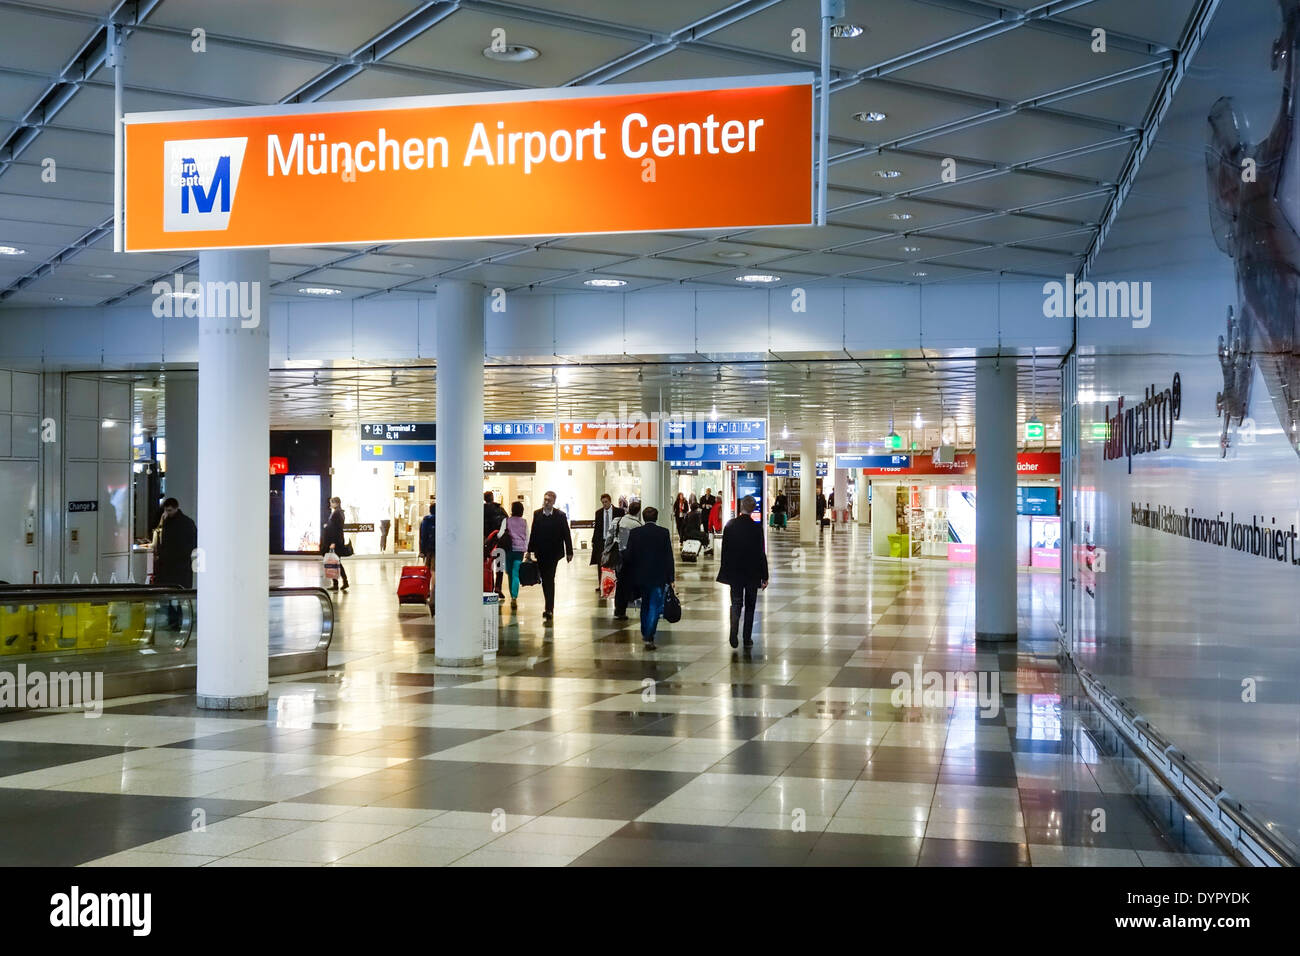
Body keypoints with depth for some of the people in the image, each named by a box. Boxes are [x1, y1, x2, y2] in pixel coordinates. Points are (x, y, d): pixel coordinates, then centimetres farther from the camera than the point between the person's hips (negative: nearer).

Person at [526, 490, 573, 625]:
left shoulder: (560, 515, -5)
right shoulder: (537, 514, 5)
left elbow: (566, 534, -2)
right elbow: (533, 533, 10)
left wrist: (569, 552, -4)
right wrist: (530, 550, 9)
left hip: (553, 552, -4)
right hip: (540, 552, 4)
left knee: (549, 580, -10)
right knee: (545, 580, 11)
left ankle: (549, 610, -10)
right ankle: (550, 608, 23)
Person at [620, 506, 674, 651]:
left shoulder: (635, 532, -3)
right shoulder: (664, 533, -8)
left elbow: (629, 555, -2)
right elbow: (669, 556, -6)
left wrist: (629, 574, 11)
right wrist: (670, 577, 1)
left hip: (640, 576, 3)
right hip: (658, 577, -3)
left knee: (645, 604, 21)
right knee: (654, 607, -1)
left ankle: (644, 633, 32)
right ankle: (649, 638, -12)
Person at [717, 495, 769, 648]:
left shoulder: (730, 525, -4)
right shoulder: (756, 528, -14)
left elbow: (724, 550, 2)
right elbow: (761, 554, -10)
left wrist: (725, 571, 12)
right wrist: (764, 577, -3)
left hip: (734, 572, 2)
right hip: (752, 573, -2)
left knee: (736, 603, 8)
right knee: (750, 605, 10)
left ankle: (733, 635, -11)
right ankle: (747, 639, 13)